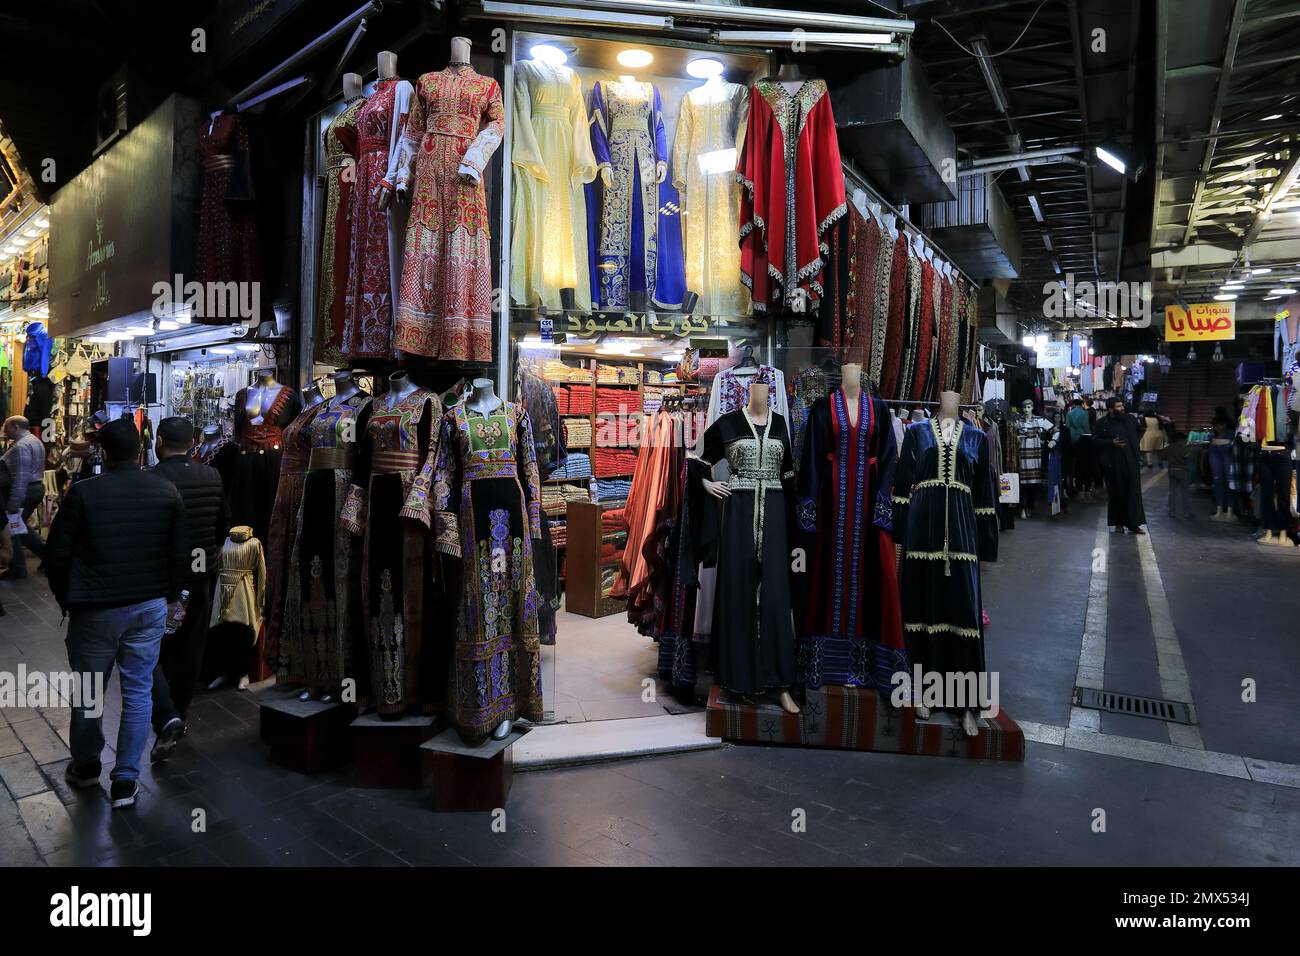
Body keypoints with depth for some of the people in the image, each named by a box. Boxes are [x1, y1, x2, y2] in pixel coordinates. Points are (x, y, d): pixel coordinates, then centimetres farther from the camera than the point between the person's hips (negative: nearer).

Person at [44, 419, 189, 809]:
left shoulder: (84, 492, -11)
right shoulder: (167, 491, -2)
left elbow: (56, 555, -6)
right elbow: (181, 554, 2)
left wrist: (67, 599, 9)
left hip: (96, 610, -2)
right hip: (151, 607, 2)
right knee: (138, 692, 9)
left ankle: (86, 767, 34)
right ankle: (126, 780, 15)